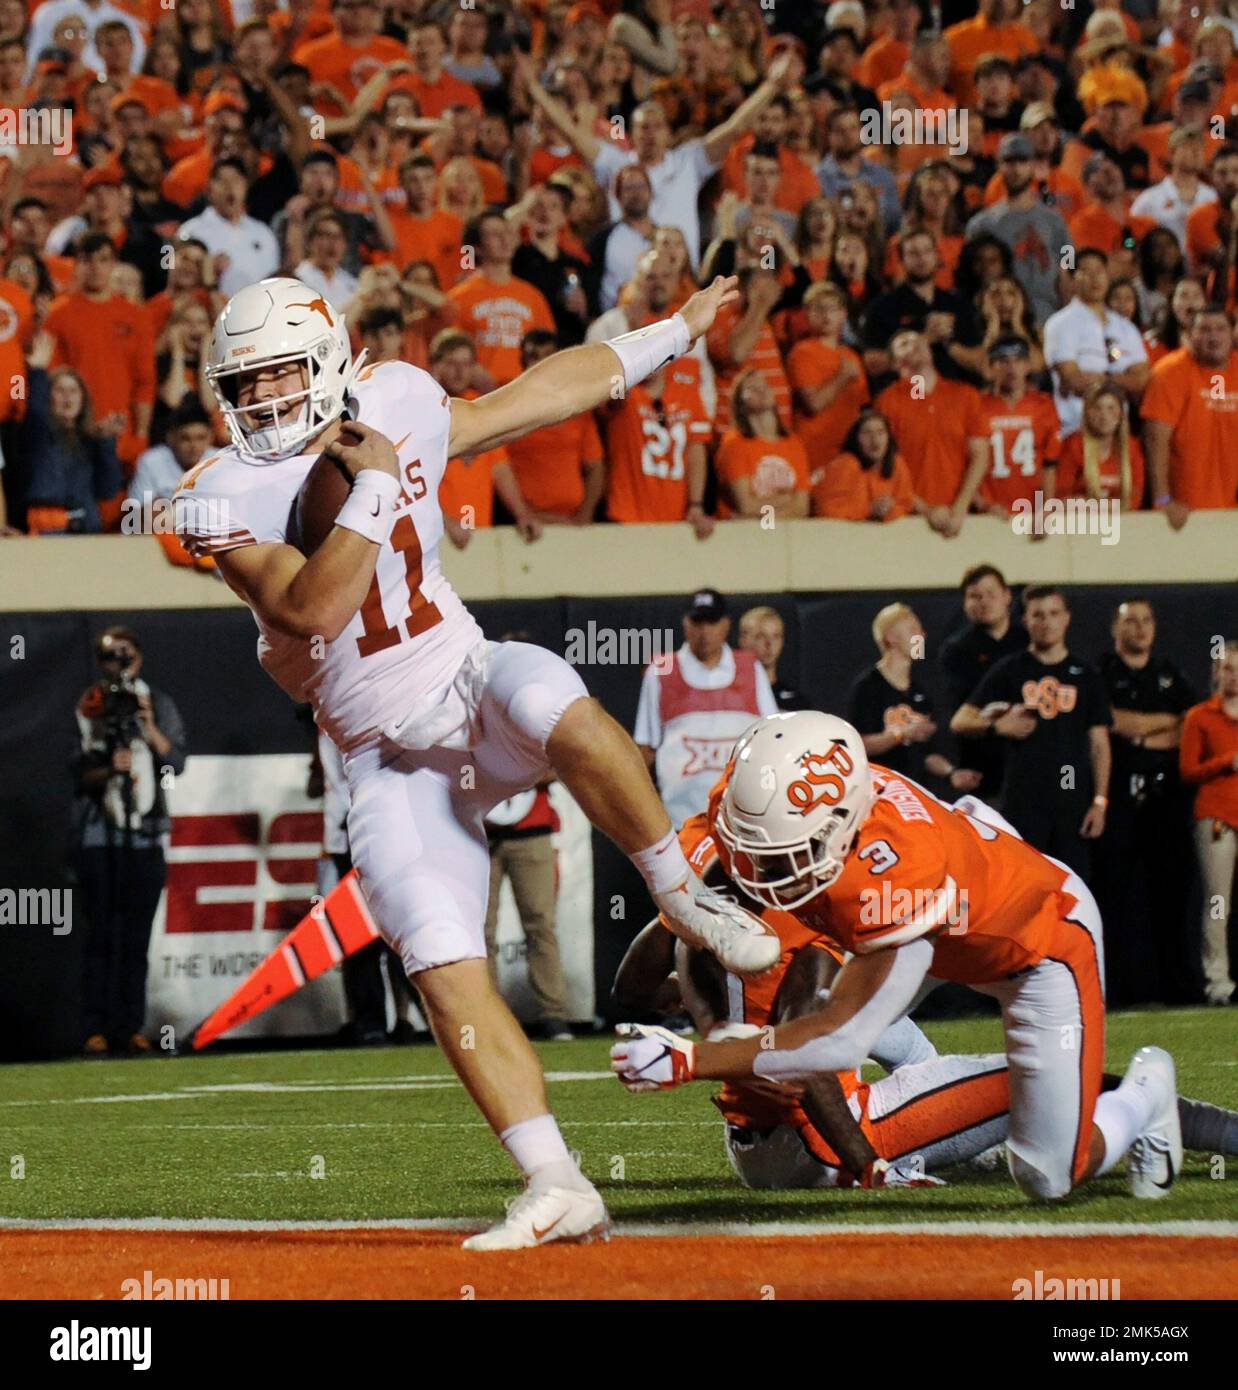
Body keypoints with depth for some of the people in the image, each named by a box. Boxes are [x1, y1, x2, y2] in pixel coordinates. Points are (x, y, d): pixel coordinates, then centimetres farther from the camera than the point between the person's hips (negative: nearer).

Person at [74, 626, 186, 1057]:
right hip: (98, 834, -2)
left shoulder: (159, 705, 11)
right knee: (103, 934, -6)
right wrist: (109, 769, -16)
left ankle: (132, 1028, 5)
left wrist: (149, 726, -10)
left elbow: (175, 762, 2)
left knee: (136, 936, 2)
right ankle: (96, 1029, -7)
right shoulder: (88, 709, 5)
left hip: (145, 835, 2)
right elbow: (79, 773, 2)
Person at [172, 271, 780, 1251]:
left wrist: (674, 334, 22)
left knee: (560, 713, -36)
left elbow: (535, 398, 15)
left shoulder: (397, 406, 0)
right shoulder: (227, 497, -11)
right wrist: (372, 484, -23)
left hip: (472, 686, 1)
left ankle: (682, 894, -13)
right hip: (393, 759, -1)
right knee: (445, 968, -16)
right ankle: (557, 1188, -13)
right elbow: (311, 608, -25)